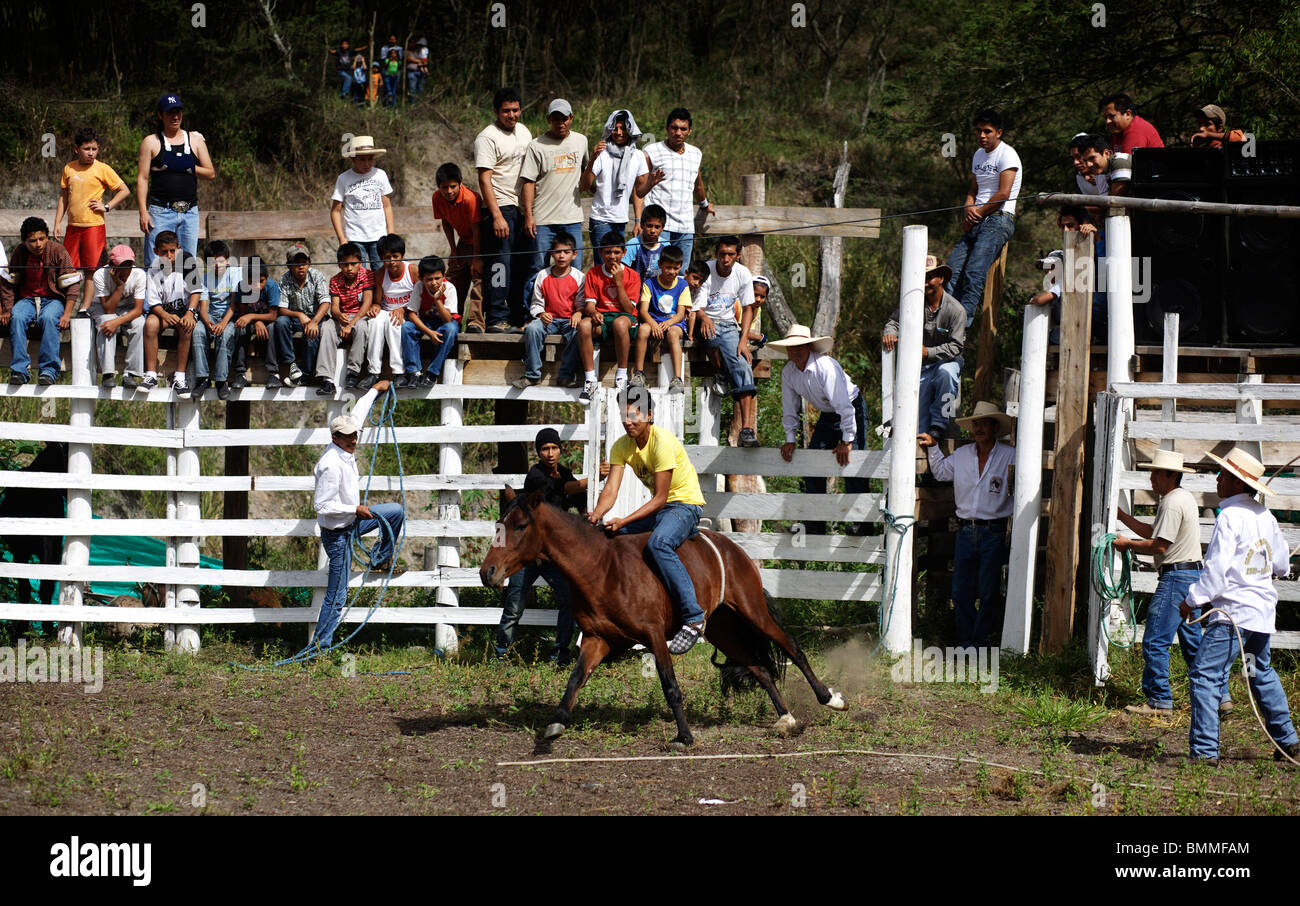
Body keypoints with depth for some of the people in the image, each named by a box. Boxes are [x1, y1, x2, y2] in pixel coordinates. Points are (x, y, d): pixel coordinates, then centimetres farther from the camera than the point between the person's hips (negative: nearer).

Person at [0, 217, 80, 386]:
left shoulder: (57, 251, -7)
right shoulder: (19, 252, 0)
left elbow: (71, 285, -6)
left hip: (53, 300, -2)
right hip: (27, 299, 2)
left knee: (49, 318, -36)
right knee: (17, 318, -31)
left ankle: (49, 370, -37)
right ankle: (19, 370, -34)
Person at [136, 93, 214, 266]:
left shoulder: (195, 140, 12)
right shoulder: (151, 142, 4)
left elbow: (211, 173, 12)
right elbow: (142, 179, 1)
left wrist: (190, 168, -5)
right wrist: (143, 212, -8)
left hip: (190, 212, 3)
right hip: (161, 211, -3)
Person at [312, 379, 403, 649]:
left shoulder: (345, 451, -4)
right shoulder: (332, 465, -30)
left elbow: (357, 415, 14)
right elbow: (321, 505, -29)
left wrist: (374, 391, 24)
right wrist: (356, 509, -23)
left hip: (351, 521, 9)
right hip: (337, 533, -9)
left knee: (396, 512, 20)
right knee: (337, 596, -5)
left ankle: (382, 561, 32)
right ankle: (321, 645, 3)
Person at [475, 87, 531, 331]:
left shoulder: (523, 131, 13)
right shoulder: (488, 137, -10)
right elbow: (485, 179, -15)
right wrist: (497, 216, -21)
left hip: (524, 208, 7)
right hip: (501, 207, -7)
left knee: (522, 265, 9)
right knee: (500, 263, -10)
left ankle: (519, 314, 16)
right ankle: (496, 318, -7)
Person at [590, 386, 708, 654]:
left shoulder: (663, 441, -22)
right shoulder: (621, 447, 0)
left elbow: (660, 499, -23)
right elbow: (611, 491, -9)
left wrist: (623, 522, -30)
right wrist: (597, 514, -31)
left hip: (685, 504, -8)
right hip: (657, 508, 8)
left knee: (658, 543, -36)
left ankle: (693, 618, -36)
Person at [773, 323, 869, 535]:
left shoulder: (826, 367, -30)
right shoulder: (788, 373, -8)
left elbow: (843, 405, -30)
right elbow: (790, 409, 6)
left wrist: (847, 441, -29)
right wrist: (790, 440, 0)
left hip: (853, 408, -7)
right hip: (827, 416, 7)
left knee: (851, 463, -18)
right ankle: (815, 527, 6)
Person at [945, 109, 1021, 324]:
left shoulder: (1007, 155, -6)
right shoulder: (978, 155, 20)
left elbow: (1003, 195, -13)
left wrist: (977, 213, -6)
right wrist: (969, 208, 3)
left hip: (999, 220, -8)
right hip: (976, 223, 8)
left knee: (974, 273, -22)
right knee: (952, 270, -9)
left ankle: (963, 321, -27)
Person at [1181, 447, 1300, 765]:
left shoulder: (1230, 517, -15)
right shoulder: (1264, 516, 9)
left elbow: (1216, 569, -18)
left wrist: (1192, 599, -8)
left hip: (1233, 613, -9)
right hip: (1263, 610, 9)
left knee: (1205, 674, -10)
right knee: (1261, 674, 24)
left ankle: (1204, 749, -17)